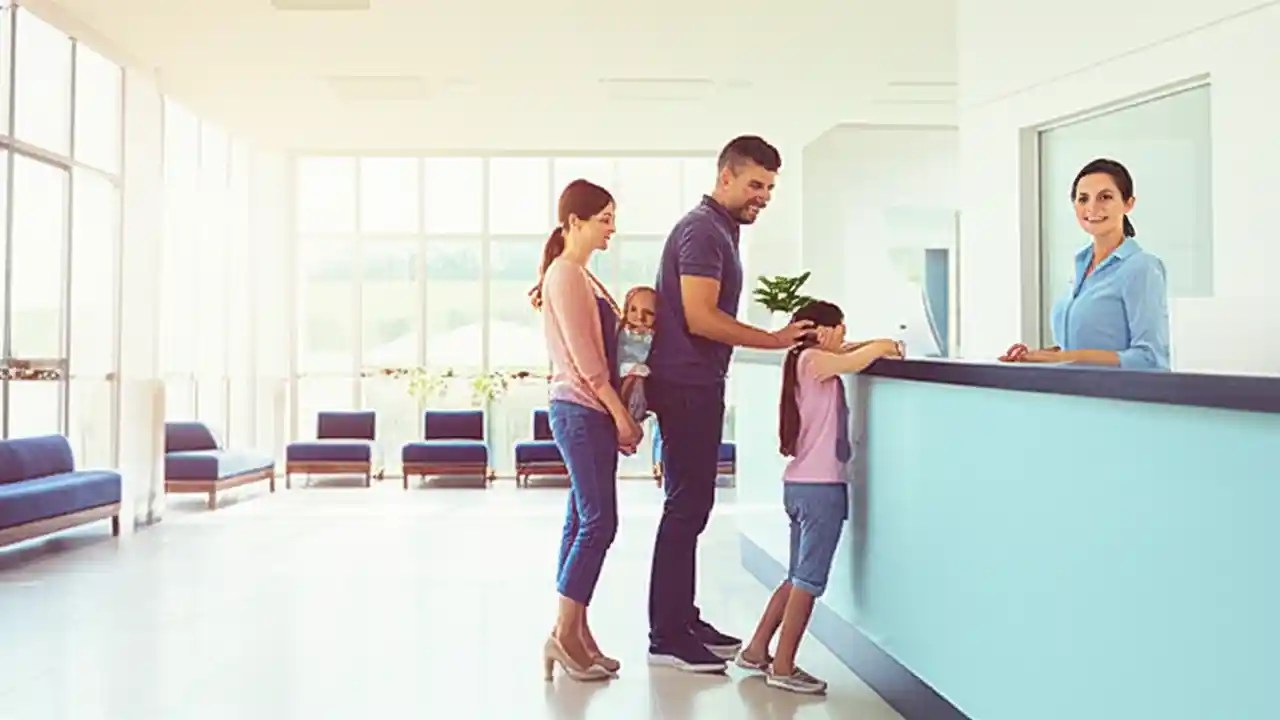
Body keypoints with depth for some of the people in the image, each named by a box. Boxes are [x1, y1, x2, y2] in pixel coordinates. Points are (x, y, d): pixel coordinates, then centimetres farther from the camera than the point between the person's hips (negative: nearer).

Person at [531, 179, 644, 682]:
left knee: (584, 522, 10)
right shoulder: (565, 273, -12)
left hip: (589, 411, 9)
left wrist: (617, 412, 9)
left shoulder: (580, 275, 18)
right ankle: (564, 635, 1)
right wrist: (620, 415, -14)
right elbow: (583, 358, -16)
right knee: (598, 523, -7)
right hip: (581, 410, -9)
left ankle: (574, 632, 16)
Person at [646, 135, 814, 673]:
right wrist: (774, 341, -17)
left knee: (691, 504, 13)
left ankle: (682, 620, 22)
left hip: (696, 385, 10)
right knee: (686, 505, -6)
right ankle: (666, 636, 2)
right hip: (686, 385, -10)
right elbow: (700, 318, -21)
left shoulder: (721, 230, 18)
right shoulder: (701, 231, -13)